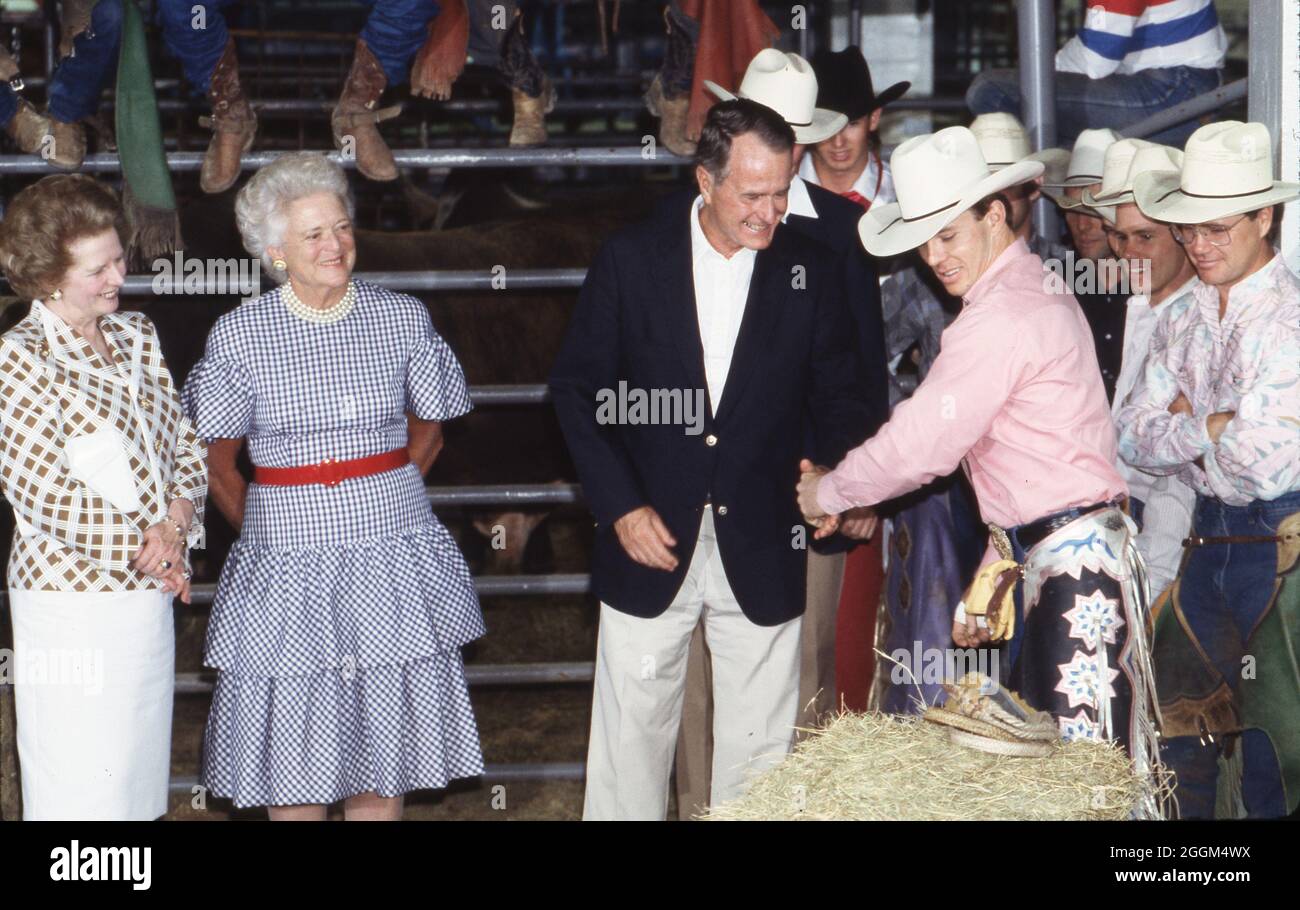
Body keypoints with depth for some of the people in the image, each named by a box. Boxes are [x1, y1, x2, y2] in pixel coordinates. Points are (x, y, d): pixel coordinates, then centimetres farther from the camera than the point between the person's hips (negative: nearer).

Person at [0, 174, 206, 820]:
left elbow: (186, 447, 10)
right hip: (72, 602, -7)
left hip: (149, 594, 7)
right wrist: (150, 543, -12)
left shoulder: (137, 336, 9)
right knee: (82, 790, -1)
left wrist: (175, 523, -10)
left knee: (138, 783, 14)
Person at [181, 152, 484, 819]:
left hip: (396, 551, 2)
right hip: (289, 559, -1)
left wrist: (382, 495, 10)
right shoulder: (238, 334, -4)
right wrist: (265, 525, 4)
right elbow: (214, 458, 7)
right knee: (294, 755, 3)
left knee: (384, 742, 7)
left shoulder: (402, 318, 1)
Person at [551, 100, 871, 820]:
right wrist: (620, 505, -7)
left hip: (763, 553, 1)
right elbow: (576, 389, 2)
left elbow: (837, 398, 9)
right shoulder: (631, 259, -2)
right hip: (649, 543, -1)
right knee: (632, 736, 5)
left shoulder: (808, 271, 1)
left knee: (758, 754, 5)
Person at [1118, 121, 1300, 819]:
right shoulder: (1180, 322, 10)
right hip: (1209, 537, 7)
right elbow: (1133, 437, 4)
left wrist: (1183, 433, -6)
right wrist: (1211, 429, -13)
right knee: (1180, 733, 12)